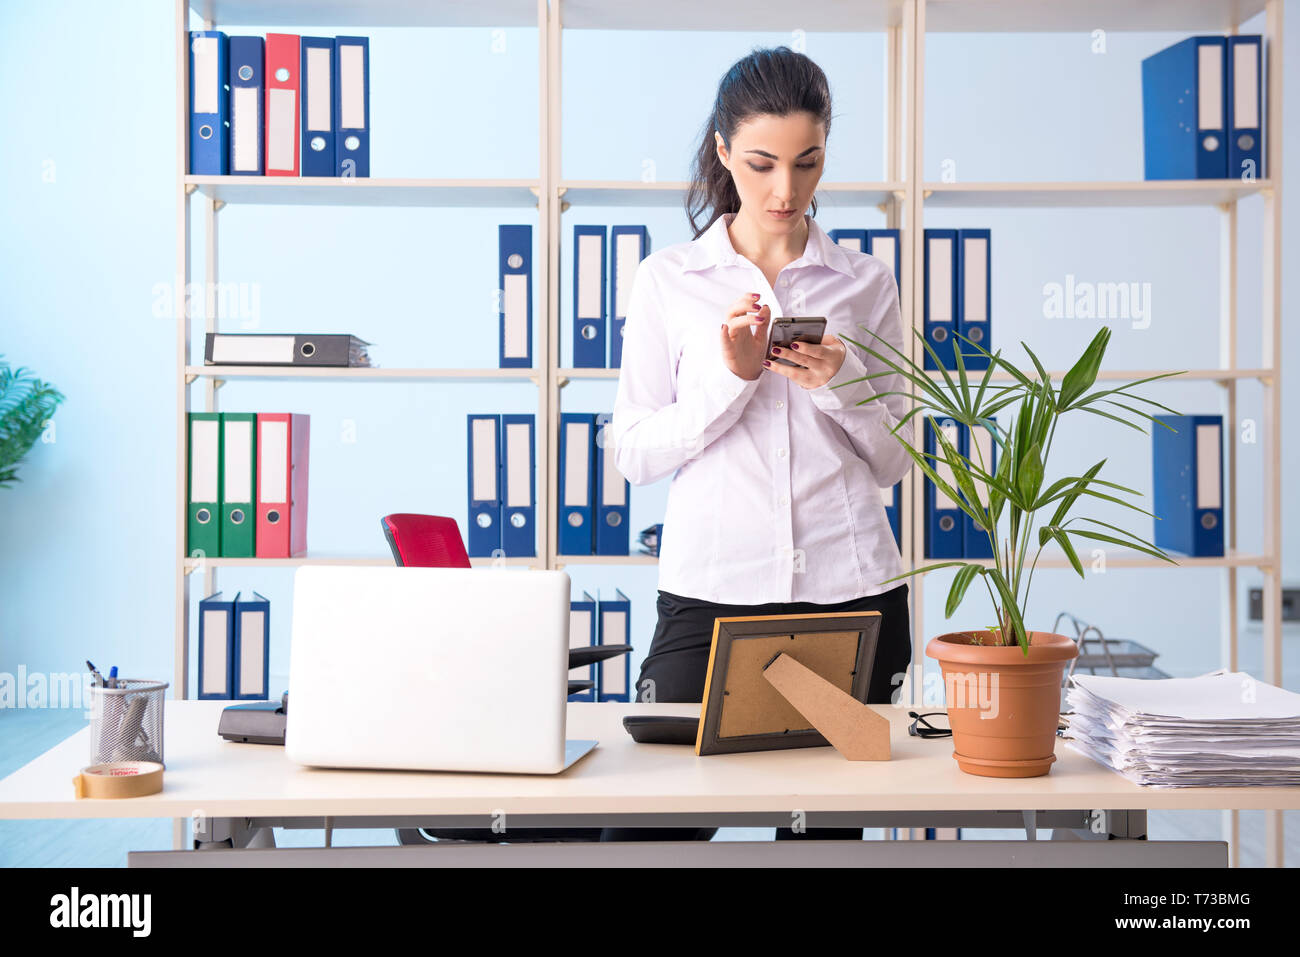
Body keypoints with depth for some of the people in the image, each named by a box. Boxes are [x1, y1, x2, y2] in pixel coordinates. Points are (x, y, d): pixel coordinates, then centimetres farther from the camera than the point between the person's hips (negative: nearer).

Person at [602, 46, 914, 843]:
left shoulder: (866, 283, 9)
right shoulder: (669, 279, 6)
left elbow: (894, 462, 10)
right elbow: (634, 454, 2)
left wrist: (840, 383, -8)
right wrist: (731, 376, -12)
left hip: (851, 594, 1)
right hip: (710, 588, -1)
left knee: (827, 823, 4)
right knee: (649, 822, -8)